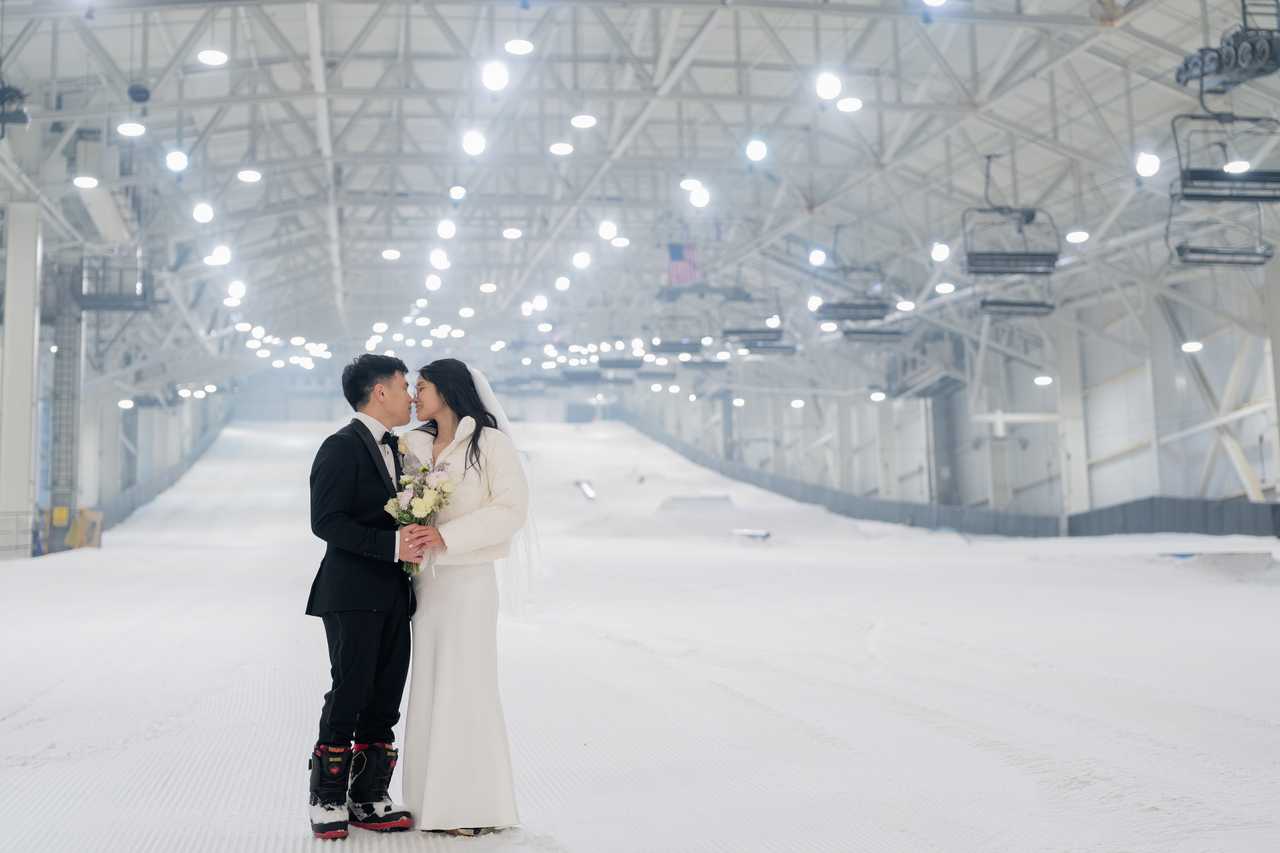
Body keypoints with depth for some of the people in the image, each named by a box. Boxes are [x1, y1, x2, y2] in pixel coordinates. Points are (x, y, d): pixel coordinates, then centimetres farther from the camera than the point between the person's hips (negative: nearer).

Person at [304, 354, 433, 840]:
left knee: (384, 703, 9)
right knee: (348, 697, -5)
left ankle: (369, 800, 16)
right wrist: (392, 544, -22)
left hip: (393, 596, 8)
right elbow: (326, 522, -17)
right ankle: (327, 802, 6)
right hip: (353, 595, -8)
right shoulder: (341, 448, -9)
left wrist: (415, 539, 4)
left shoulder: (394, 448, 18)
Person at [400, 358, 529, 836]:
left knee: (466, 685, -4)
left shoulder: (489, 442, -6)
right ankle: (435, 801, 15)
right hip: (424, 578, 6)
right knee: (429, 686, 8)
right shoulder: (415, 445, 12)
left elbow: (512, 509, -12)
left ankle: (475, 805, 5)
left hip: (468, 577, -6)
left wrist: (447, 536, -18)